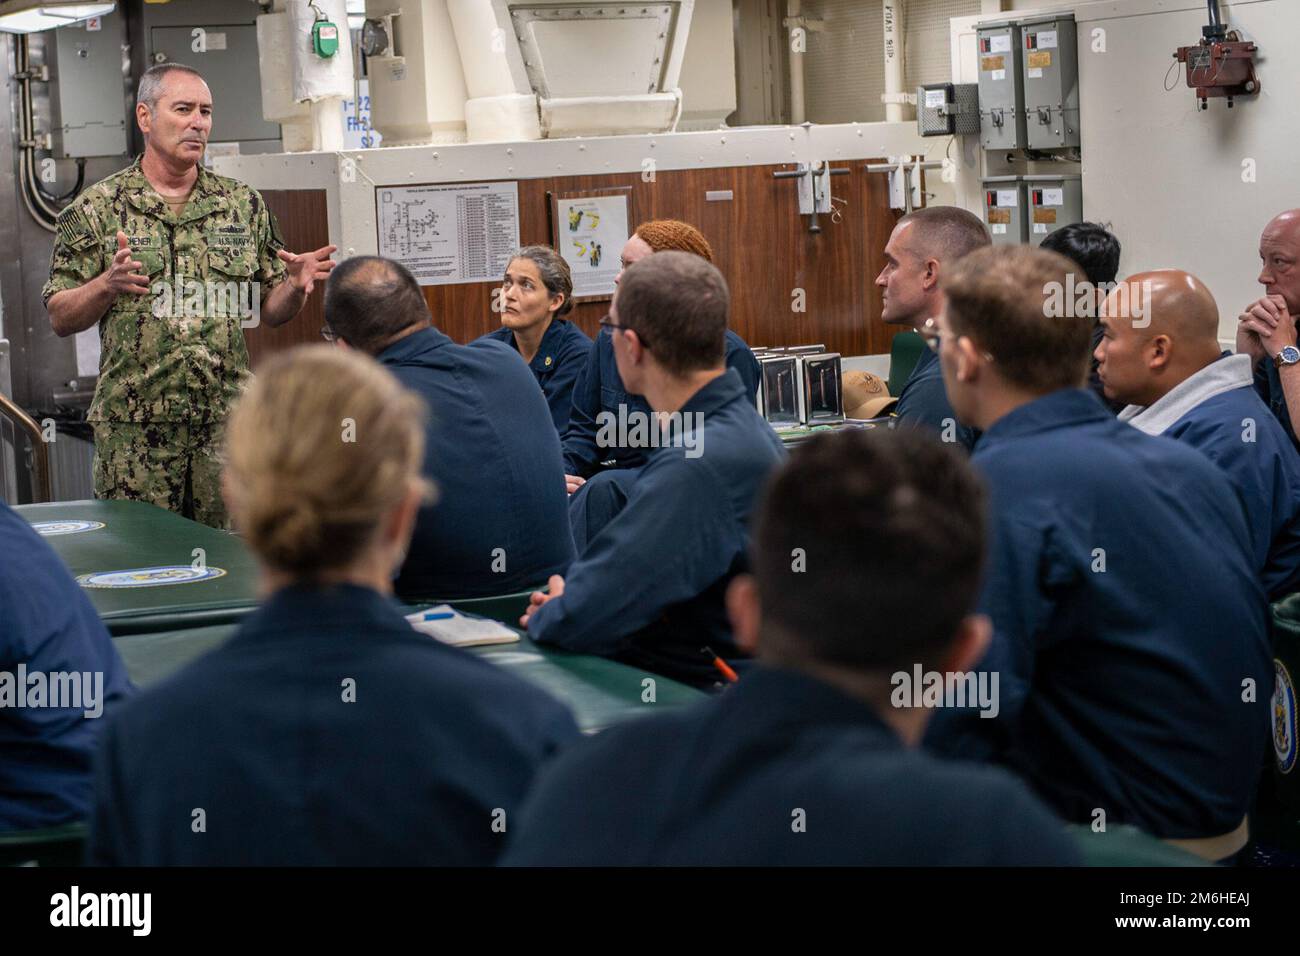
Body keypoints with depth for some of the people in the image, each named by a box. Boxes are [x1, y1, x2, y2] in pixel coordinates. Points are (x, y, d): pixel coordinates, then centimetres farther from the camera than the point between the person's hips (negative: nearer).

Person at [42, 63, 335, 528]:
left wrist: (295, 285, -8)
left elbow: (269, 311, 13)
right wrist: (107, 285, -17)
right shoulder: (97, 209, 2)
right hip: (134, 428, -2)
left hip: (227, 421, 2)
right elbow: (60, 318, 1)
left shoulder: (243, 204, 10)